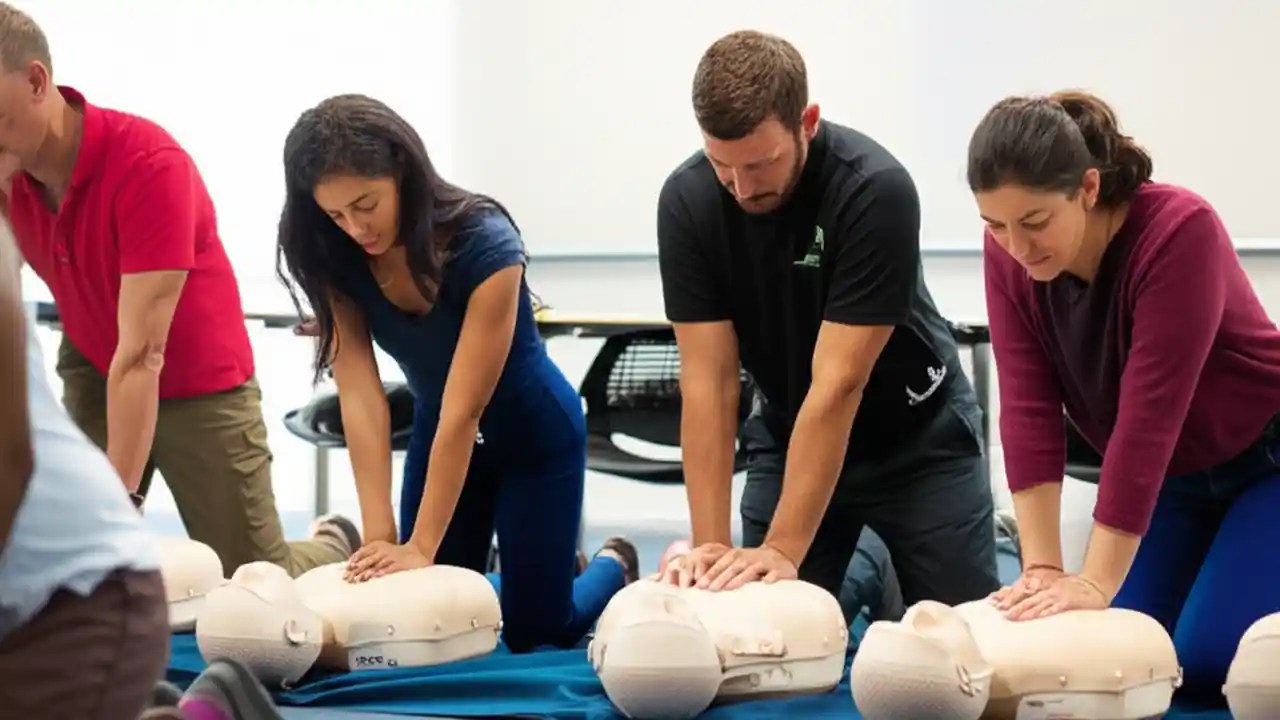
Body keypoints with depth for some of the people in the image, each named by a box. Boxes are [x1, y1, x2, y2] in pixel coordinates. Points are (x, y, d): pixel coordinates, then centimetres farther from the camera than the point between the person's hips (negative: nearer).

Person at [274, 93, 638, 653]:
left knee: (535, 633, -2)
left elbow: (464, 412, -34)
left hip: (535, 437, -5)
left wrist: (421, 547, -35)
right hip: (437, 434, 5)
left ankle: (613, 565, 30)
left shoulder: (485, 245, -34)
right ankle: (544, 566, 30)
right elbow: (360, 396, -25)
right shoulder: (335, 261, -20)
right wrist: (379, 536, -32)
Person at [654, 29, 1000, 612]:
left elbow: (838, 383, -31)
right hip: (786, 435, 3)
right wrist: (711, 544, -25)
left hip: (916, 437, -3)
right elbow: (708, 381, -18)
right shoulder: (687, 200, -19)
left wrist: (782, 551, -34)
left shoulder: (875, 189, -30)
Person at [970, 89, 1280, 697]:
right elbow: (1028, 409, -17)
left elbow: (1148, 416, -34)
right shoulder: (1009, 253, -15)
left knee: (1209, 656, -18)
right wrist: (1042, 567, -25)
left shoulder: (1179, 230, -32)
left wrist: (1097, 584, -34)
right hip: (1172, 475, 6)